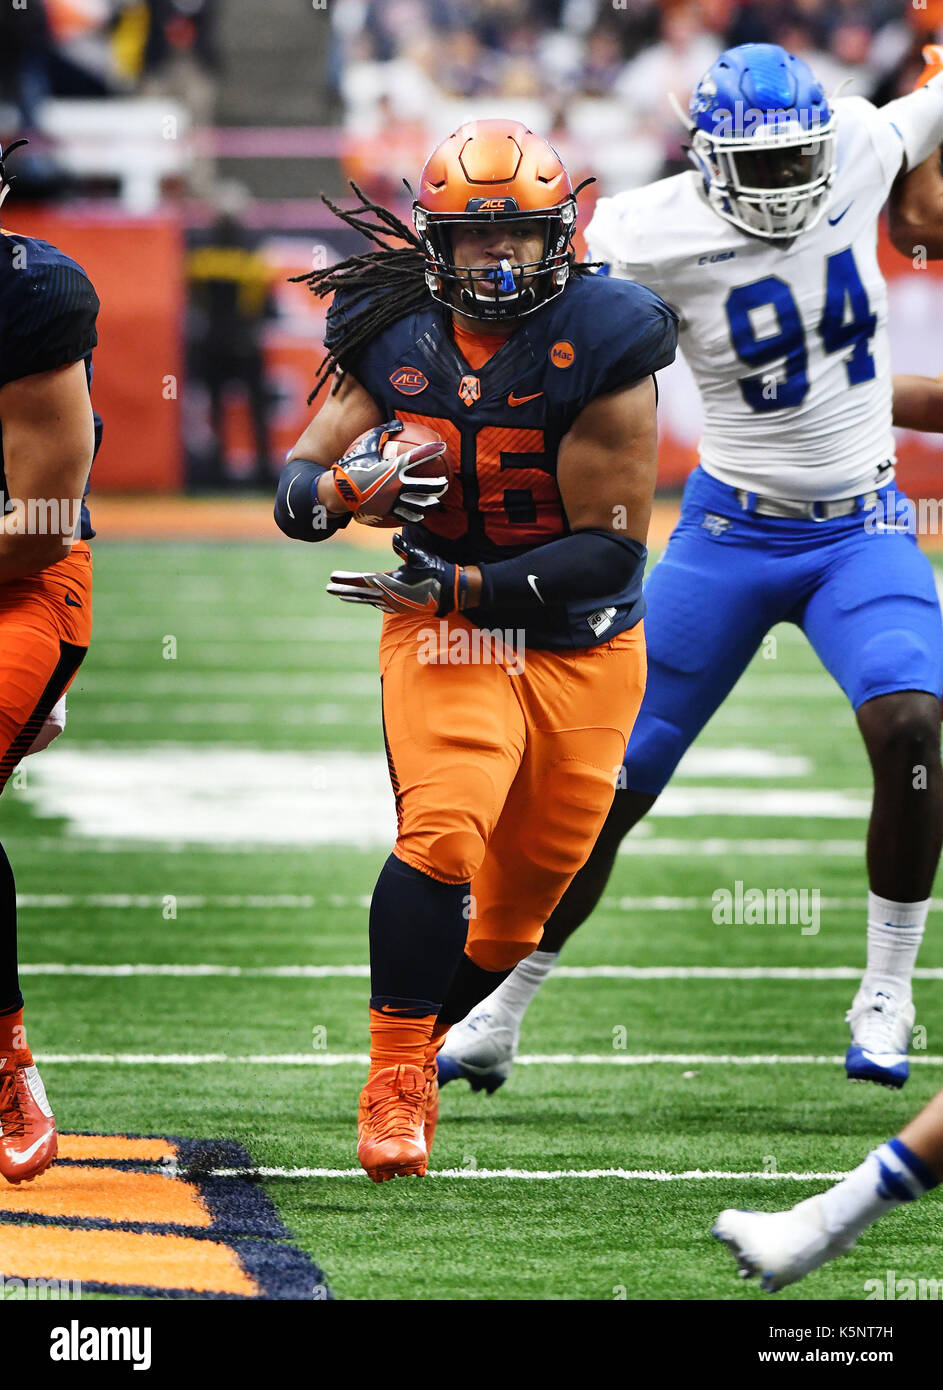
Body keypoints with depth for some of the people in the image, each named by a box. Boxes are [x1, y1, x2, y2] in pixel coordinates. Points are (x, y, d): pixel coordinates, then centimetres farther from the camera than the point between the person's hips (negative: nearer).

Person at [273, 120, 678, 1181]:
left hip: (586, 643, 0)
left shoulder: (599, 349, -17)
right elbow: (296, 492, 1)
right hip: (445, 629, 0)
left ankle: (427, 1040, 33)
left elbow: (612, 548, -17)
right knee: (443, 832, -23)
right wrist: (346, 486, -23)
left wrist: (462, 587, -25)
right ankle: (395, 1077, -16)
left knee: (528, 882, 7)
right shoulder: (396, 343, -5)